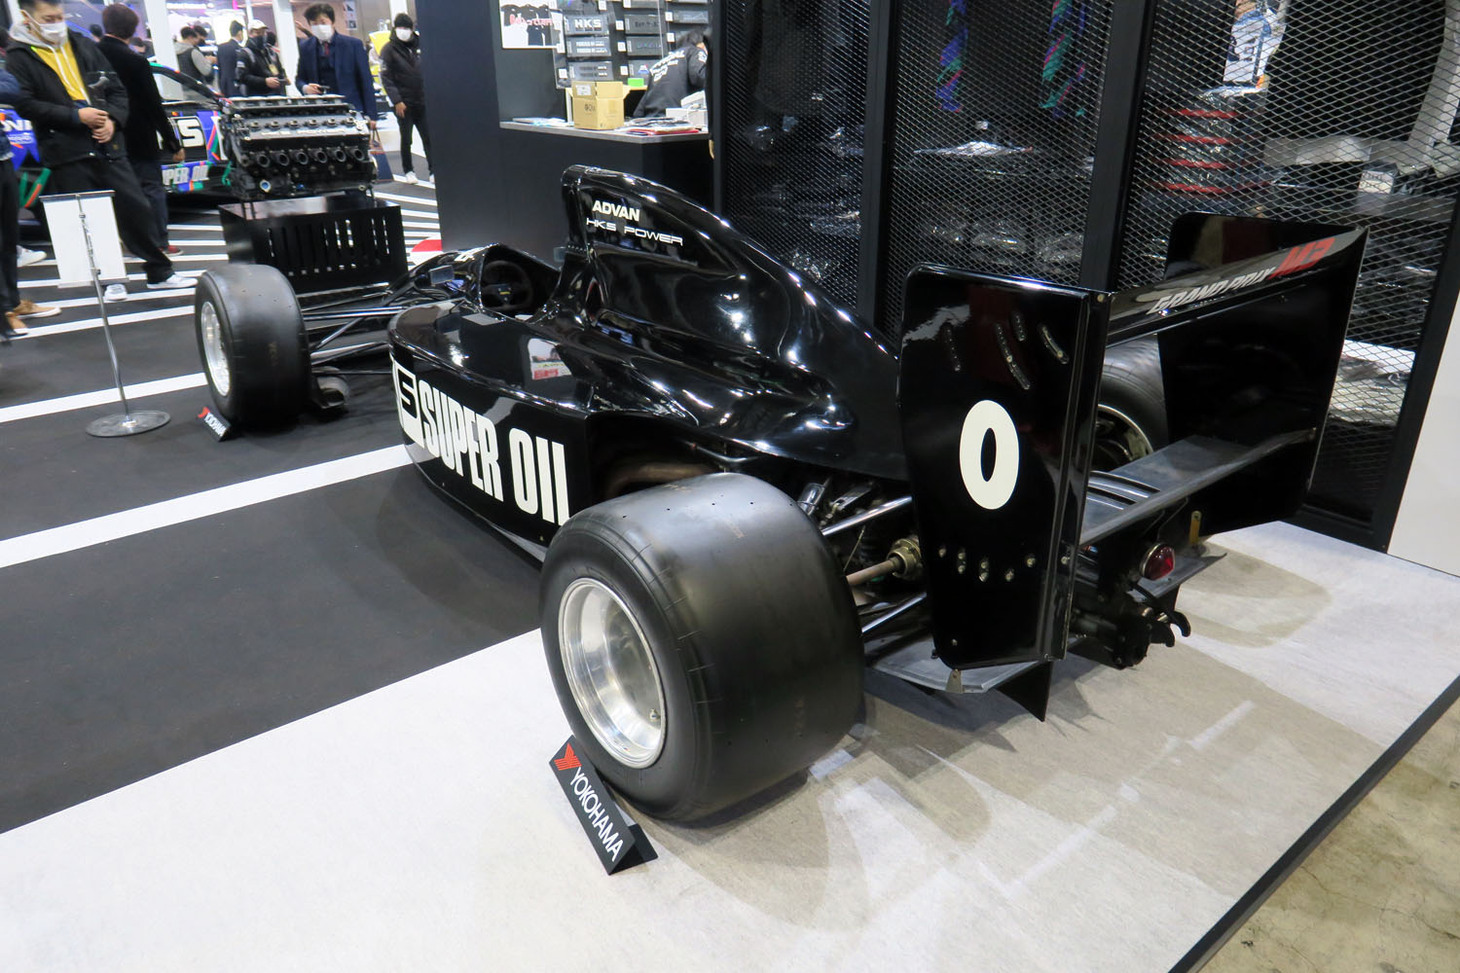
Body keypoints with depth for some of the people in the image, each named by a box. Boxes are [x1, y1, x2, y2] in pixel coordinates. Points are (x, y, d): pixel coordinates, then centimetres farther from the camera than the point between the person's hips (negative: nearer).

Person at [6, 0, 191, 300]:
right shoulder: (17, 57, 1)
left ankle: (159, 272, 13)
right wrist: (76, 116, -17)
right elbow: (24, 104, -9)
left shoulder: (84, 46, 14)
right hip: (66, 154, -3)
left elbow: (116, 89, 15)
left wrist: (112, 120, -3)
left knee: (136, 207, 3)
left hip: (107, 145, 3)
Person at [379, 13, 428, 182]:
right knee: (406, 139, 5)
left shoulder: (420, 44, 6)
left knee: (428, 137, -1)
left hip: (423, 101, 2)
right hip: (404, 103, -2)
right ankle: (408, 171, 17)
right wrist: (396, 101, -15)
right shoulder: (389, 49, -3)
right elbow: (386, 78, -7)